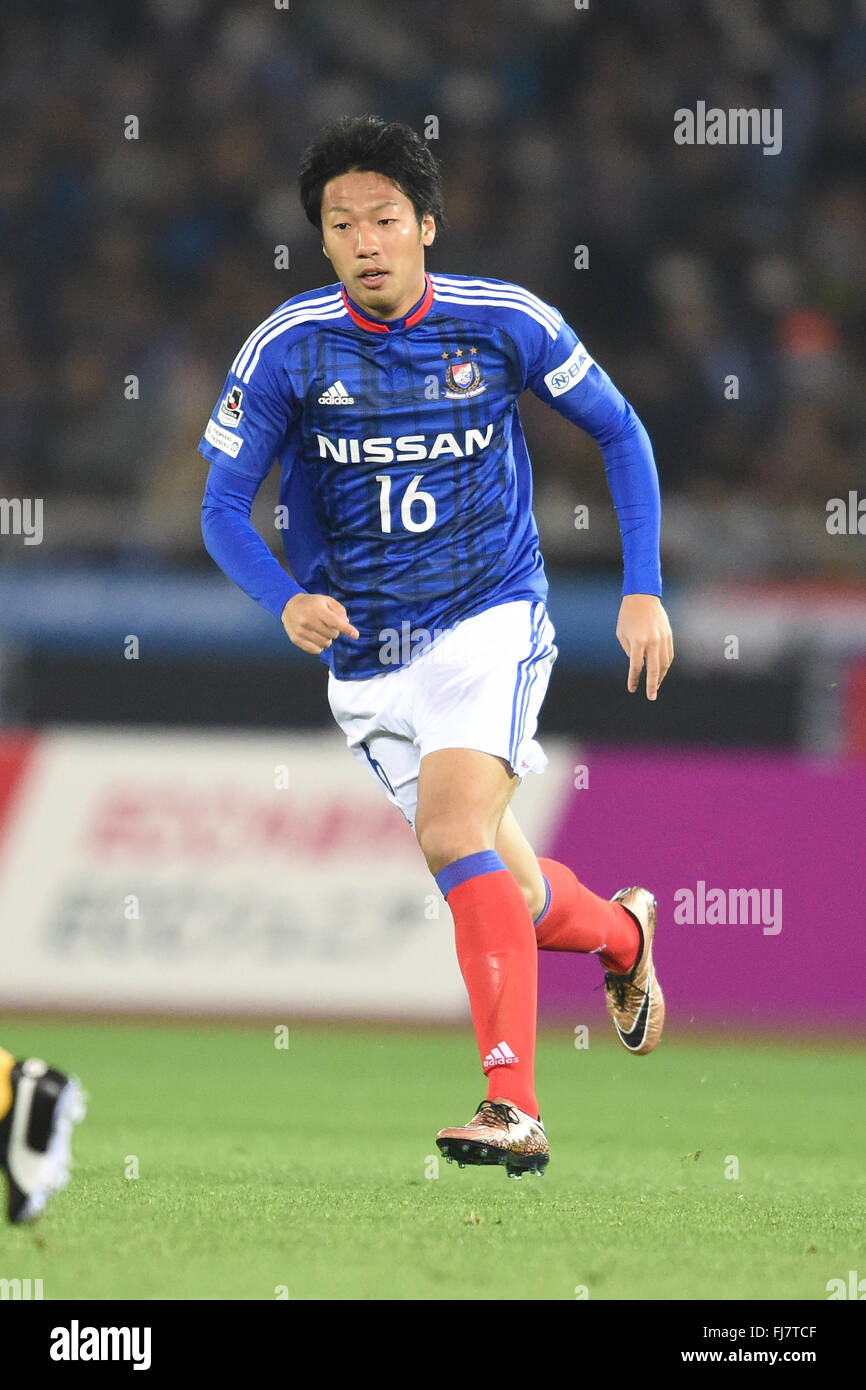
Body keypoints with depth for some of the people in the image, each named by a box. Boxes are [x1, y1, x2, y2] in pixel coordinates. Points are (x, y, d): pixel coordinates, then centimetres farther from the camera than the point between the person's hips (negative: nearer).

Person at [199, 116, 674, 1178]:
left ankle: (513, 1110, -31)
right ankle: (620, 933, 46)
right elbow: (222, 508, -5)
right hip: (368, 660, 3)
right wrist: (288, 600, -26)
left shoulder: (504, 322, -7)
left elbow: (619, 432, 6)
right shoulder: (286, 350, -8)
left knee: (453, 833, -27)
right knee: (507, 897, 9)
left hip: (491, 622, -3)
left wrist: (643, 592, -1)